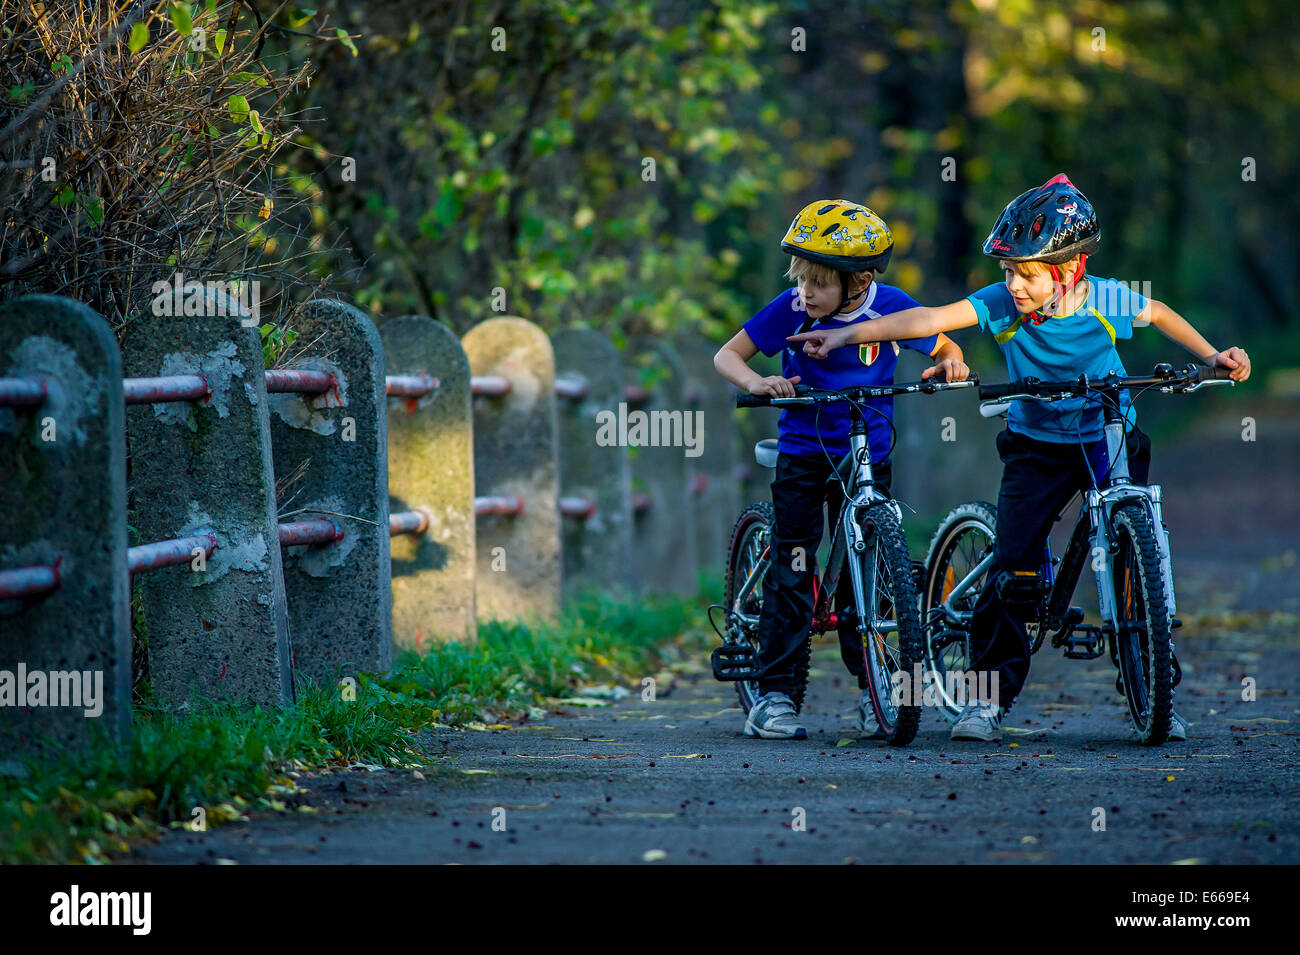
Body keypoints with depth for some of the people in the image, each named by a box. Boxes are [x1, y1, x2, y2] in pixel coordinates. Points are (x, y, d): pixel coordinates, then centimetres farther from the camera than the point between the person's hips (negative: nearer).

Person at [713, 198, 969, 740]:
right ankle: (773, 695, -3)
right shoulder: (791, 309, -12)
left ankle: (873, 693, 15)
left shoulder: (890, 308, -10)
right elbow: (727, 355, -5)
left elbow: (942, 347, 4)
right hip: (803, 456, -1)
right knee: (792, 569, -6)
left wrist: (950, 362, -19)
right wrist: (756, 383, -26)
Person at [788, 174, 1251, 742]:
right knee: (1011, 565, -10)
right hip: (1038, 448, 1)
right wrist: (846, 336, -34)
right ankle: (991, 693, 0)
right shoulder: (1002, 305, -18)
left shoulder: (1106, 301, -17)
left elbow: (1160, 315, 5)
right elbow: (927, 320, -26)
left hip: (1111, 444, 0)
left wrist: (1212, 356, 1)